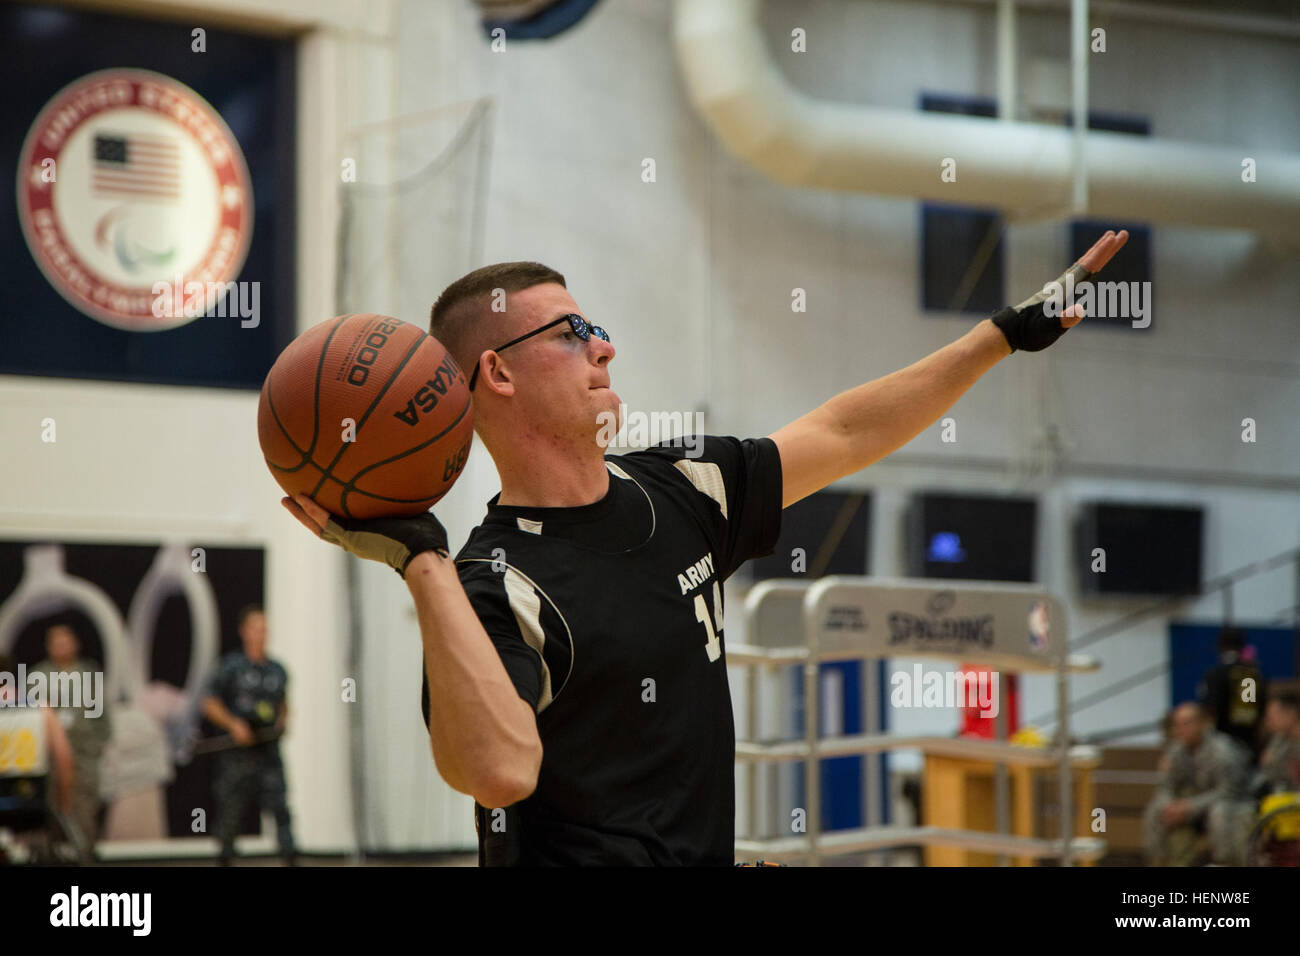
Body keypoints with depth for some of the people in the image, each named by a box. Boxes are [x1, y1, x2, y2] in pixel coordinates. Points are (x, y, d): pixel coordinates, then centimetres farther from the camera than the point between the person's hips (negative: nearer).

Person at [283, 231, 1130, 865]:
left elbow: (840, 437, 17)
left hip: (706, 855, 8)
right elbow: (500, 768, -32)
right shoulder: (499, 583, -16)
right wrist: (424, 568, -34)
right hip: (570, 859, -8)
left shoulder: (672, 493, 7)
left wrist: (1007, 333, 20)